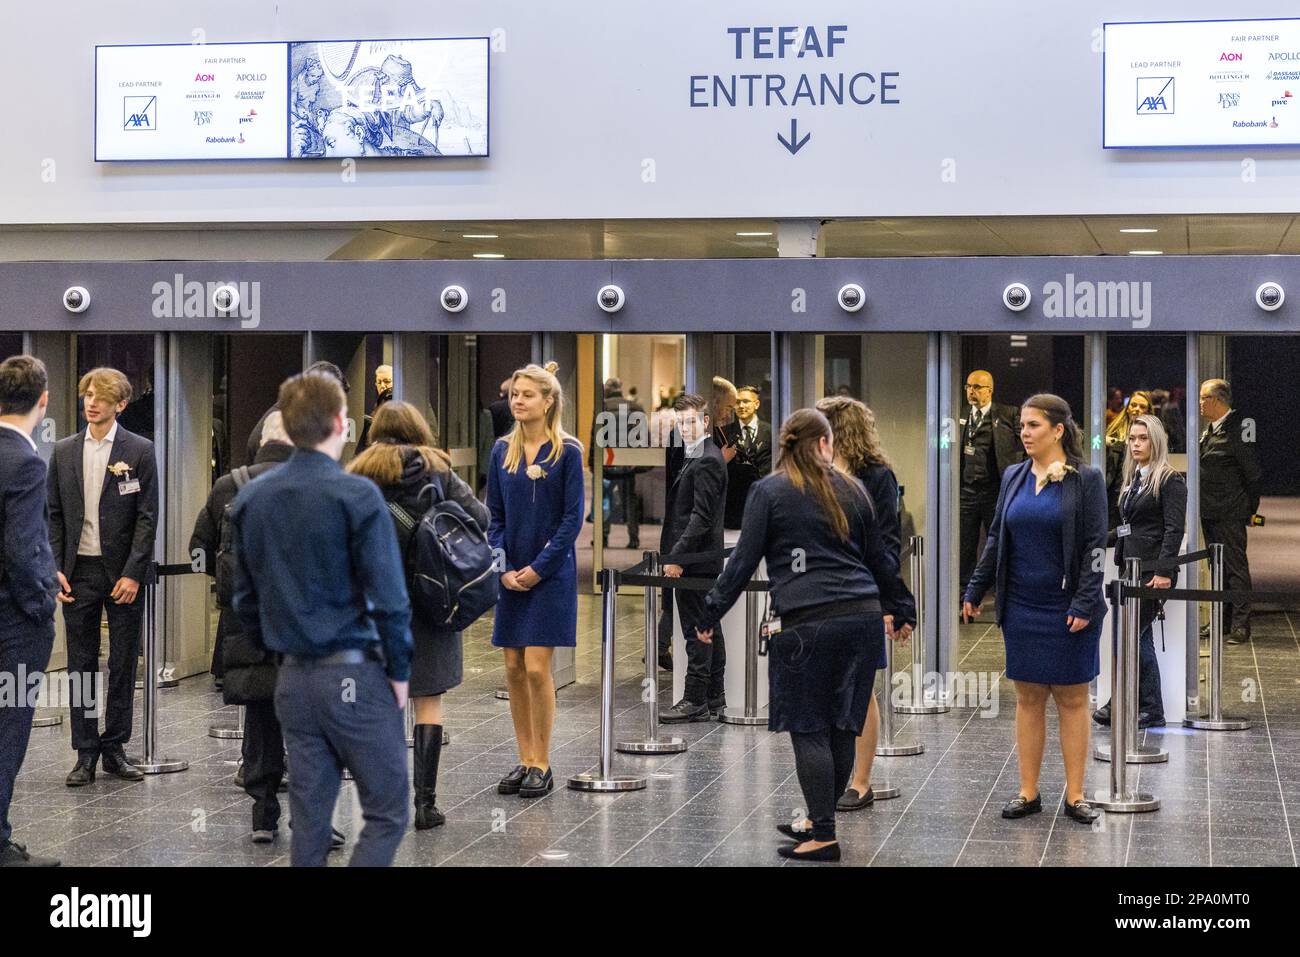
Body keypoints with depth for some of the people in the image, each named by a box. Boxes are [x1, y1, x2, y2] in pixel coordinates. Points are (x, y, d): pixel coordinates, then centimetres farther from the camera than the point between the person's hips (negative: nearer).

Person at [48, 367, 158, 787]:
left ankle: (114, 748, 13)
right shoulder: (64, 452, 7)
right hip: (78, 572, 2)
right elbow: (54, 514, 9)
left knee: (123, 664, 4)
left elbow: (147, 516, -5)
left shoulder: (139, 451, -2)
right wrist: (55, 568, -1)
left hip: (123, 573, -2)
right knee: (81, 665, 4)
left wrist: (133, 573, -12)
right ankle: (85, 753, 9)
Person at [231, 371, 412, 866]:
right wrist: (399, 670, -2)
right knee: (386, 811, 2)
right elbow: (389, 597, -13)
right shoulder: (356, 496, -13)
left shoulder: (250, 499, 6)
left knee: (308, 815, 10)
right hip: (355, 675, -6)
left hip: (292, 679, 6)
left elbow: (245, 598, 11)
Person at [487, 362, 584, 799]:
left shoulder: (567, 451, -6)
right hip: (511, 575, 5)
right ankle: (525, 760, 14)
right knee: (513, 668, 6)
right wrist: (502, 567, -4)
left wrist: (538, 568, -12)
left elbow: (573, 518, -8)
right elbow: (495, 515, 8)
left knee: (537, 668, -7)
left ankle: (542, 765, 2)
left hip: (550, 574, -5)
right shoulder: (502, 450, 7)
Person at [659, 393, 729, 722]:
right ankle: (714, 698, 17)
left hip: (694, 560, -11)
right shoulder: (703, 458, 18)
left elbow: (701, 516, -20)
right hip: (705, 560, 11)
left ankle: (696, 701, -6)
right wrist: (673, 552, 17)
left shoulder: (707, 462, -14)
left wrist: (677, 557, -22)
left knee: (696, 630, -8)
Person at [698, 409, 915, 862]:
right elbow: (879, 557, 20)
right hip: (863, 618, 5)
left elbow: (744, 560, -1)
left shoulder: (768, 491, 1)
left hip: (806, 623, -5)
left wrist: (710, 614, 5)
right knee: (842, 727, 11)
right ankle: (817, 820, 22)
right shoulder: (851, 490, 13)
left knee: (809, 730, 0)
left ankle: (824, 836, -2)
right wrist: (902, 610, 31)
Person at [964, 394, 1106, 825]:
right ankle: (1028, 793, 14)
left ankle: (1075, 795, 10)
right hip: (1022, 607, 4)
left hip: (1068, 608, -4)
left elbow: (1094, 545, -9)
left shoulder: (1086, 479, -6)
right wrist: (975, 591, 9)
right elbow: (996, 538, 13)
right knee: (1028, 698, 8)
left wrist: (1085, 603, -15)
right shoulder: (1014, 477, 8)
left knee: (1072, 699, 4)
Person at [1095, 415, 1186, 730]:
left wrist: (1163, 572, -22)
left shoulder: (1170, 481, -7)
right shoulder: (1133, 479, 18)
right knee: (1139, 639, 7)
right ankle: (1150, 711, 10)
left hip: (1152, 571, -9)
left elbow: (1174, 529, -14)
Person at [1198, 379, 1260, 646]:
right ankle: (1220, 620, 22)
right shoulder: (1211, 429, 12)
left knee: (1235, 567, -5)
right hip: (1210, 511, 9)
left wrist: (1251, 509, -8)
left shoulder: (1237, 429, -15)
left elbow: (1251, 472, -12)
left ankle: (1241, 624, -2)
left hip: (1230, 513, -9)